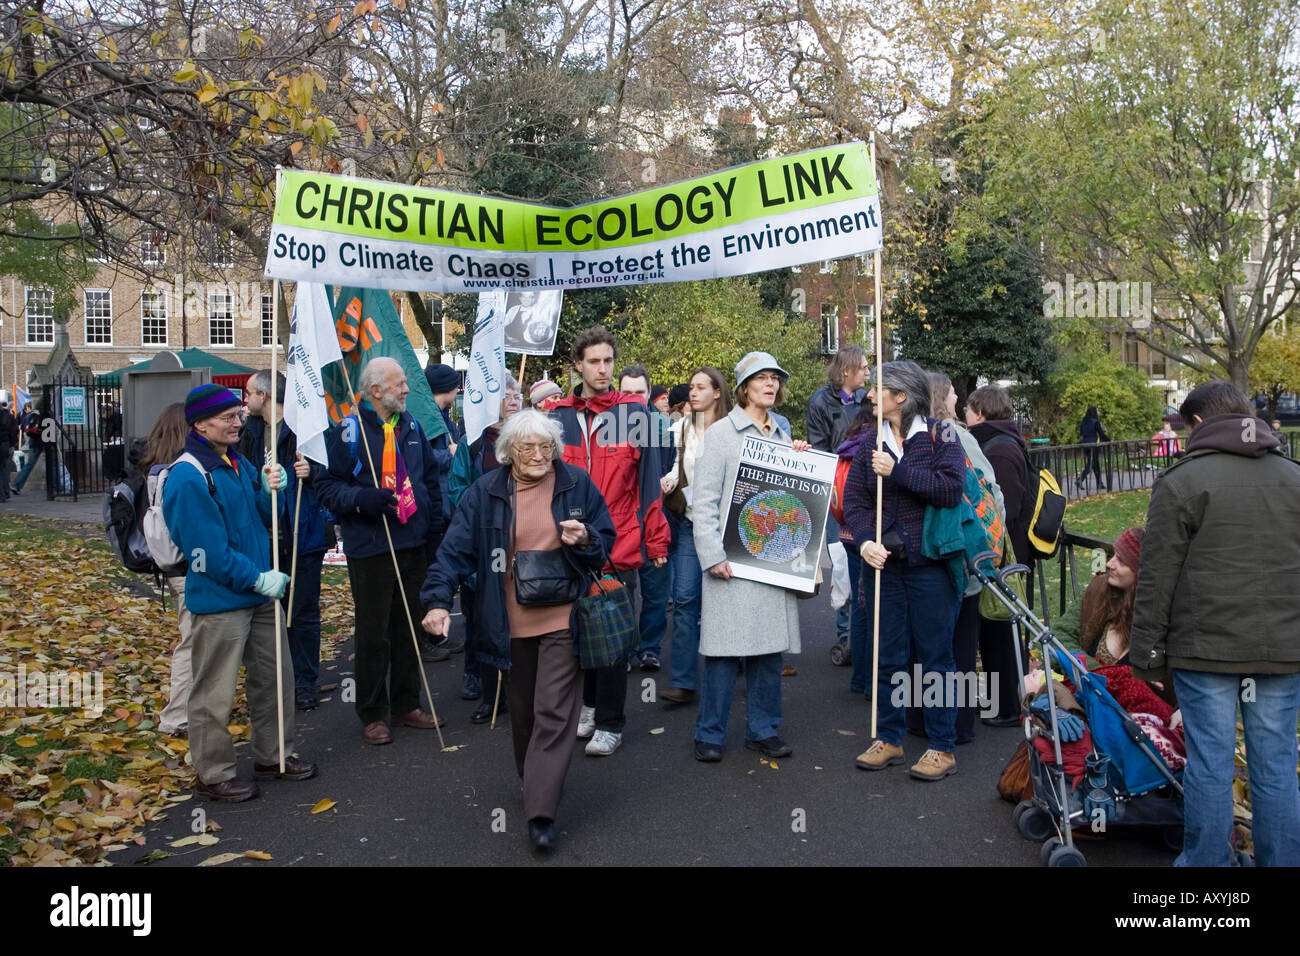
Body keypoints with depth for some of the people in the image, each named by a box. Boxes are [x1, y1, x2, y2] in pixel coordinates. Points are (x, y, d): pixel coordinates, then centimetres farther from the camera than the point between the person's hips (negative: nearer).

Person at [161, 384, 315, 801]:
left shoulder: (239, 463, 9)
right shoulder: (188, 477, -17)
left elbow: (266, 518, 14)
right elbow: (209, 549, -20)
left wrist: (271, 490, -6)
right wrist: (258, 578, -17)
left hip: (260, 593, 9)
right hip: (220, 599, -9)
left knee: (275, 677, 17)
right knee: (215, 693, 3)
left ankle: (273, 755, 33)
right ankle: (213, 775, 18)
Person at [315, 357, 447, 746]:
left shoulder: (412, 426, 10)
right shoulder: (349, 430, -8)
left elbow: (430, 479, 18)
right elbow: (327, 485, -8)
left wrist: (433, 531, 10)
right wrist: (362, 498, -25)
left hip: (414, 545, 6)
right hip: (370, 549, -5)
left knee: (409, 629, 14)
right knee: (374, 633, 3)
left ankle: (406, 705, 27)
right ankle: (373, 714, 16)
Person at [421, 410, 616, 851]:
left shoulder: (577, 484, -1)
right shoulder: (485, 492, -2)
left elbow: (606, 542, 6)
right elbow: (456, 548, -7)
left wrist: (585, 539, -17)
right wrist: (438, 599, -19)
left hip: (562, 618, -2)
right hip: (511, 622, 2)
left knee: (553, 712, -6)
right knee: (522, 711, 17)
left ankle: (541, 812, 0)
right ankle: (532, 783, 41)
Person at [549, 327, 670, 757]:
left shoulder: (633, 412, -2)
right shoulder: (559, 417, 6)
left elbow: (648, 479, -2)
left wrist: (656, 540, -3)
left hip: (619, 546, -3)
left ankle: (609, 723, 16)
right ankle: (590, 705, 34)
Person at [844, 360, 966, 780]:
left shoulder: (938, 436, -3)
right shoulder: (868, 441, 8)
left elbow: (951, 489, -16)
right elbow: (853, 498, 1)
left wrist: (897, 471, -17)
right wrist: (864, 540, -15)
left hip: (929, 563, -4)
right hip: (883, 561, 4)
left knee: (935, 655, 3)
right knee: (887, 655, 11)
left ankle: (942, 748, 15)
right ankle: (888, 738, 25)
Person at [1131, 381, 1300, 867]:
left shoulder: (1182, 480, -5)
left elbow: (1157, 579, -7)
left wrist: (1148, 652, 0)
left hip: (1207, 649, -4)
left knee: (1210, 765, 4)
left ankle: (1205, 863, 14)